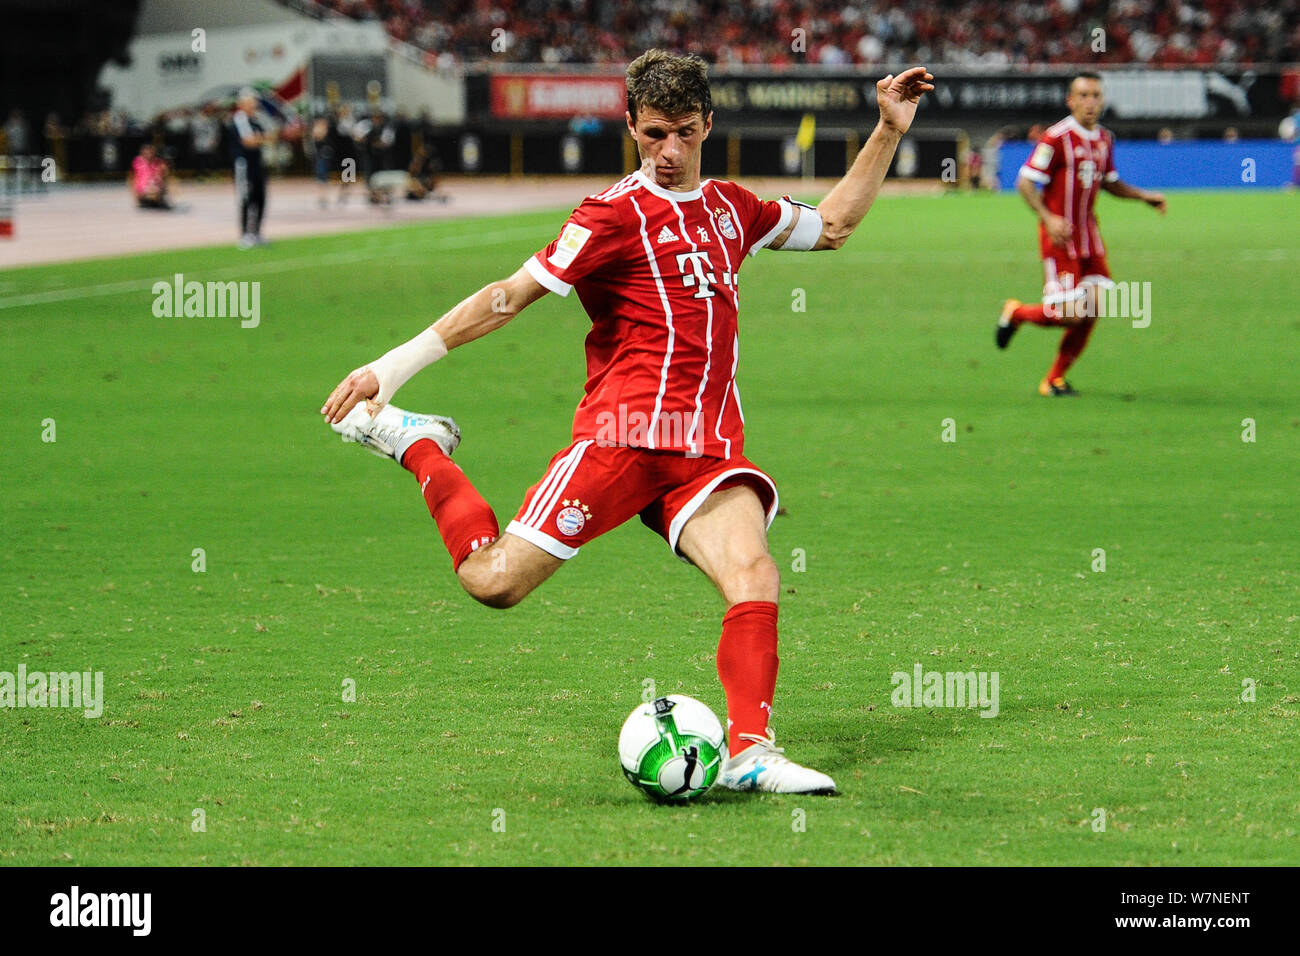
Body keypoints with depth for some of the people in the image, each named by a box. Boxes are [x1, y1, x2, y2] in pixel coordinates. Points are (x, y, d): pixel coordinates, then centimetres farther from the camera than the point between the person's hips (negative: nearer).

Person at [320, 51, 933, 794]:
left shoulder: (731, 208, 19)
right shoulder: (618, 213, -2)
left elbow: (830, 227, 36)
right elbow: (511, 296, -6)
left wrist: (889, 133, 30)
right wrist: (394, 365, -11)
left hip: (710, 451, 5)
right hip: (625, 433, -5)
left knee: (755, 575, -23)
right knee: (494, 581, -7)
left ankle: (751, 753, -25)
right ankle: (418, 446, 18)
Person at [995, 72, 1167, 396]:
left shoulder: (1104, 139, 9)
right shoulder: (1056, 138, -15)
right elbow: (1024, 183, -14)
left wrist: (1144, 196, 13)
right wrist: (1048, 219, -26)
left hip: (1088, 234, 7)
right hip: (1059, 235, -7)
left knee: (1091, 310, 0)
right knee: (1071, 314, -12)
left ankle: (1055, 379, 14)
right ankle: (1016, 313, 18)